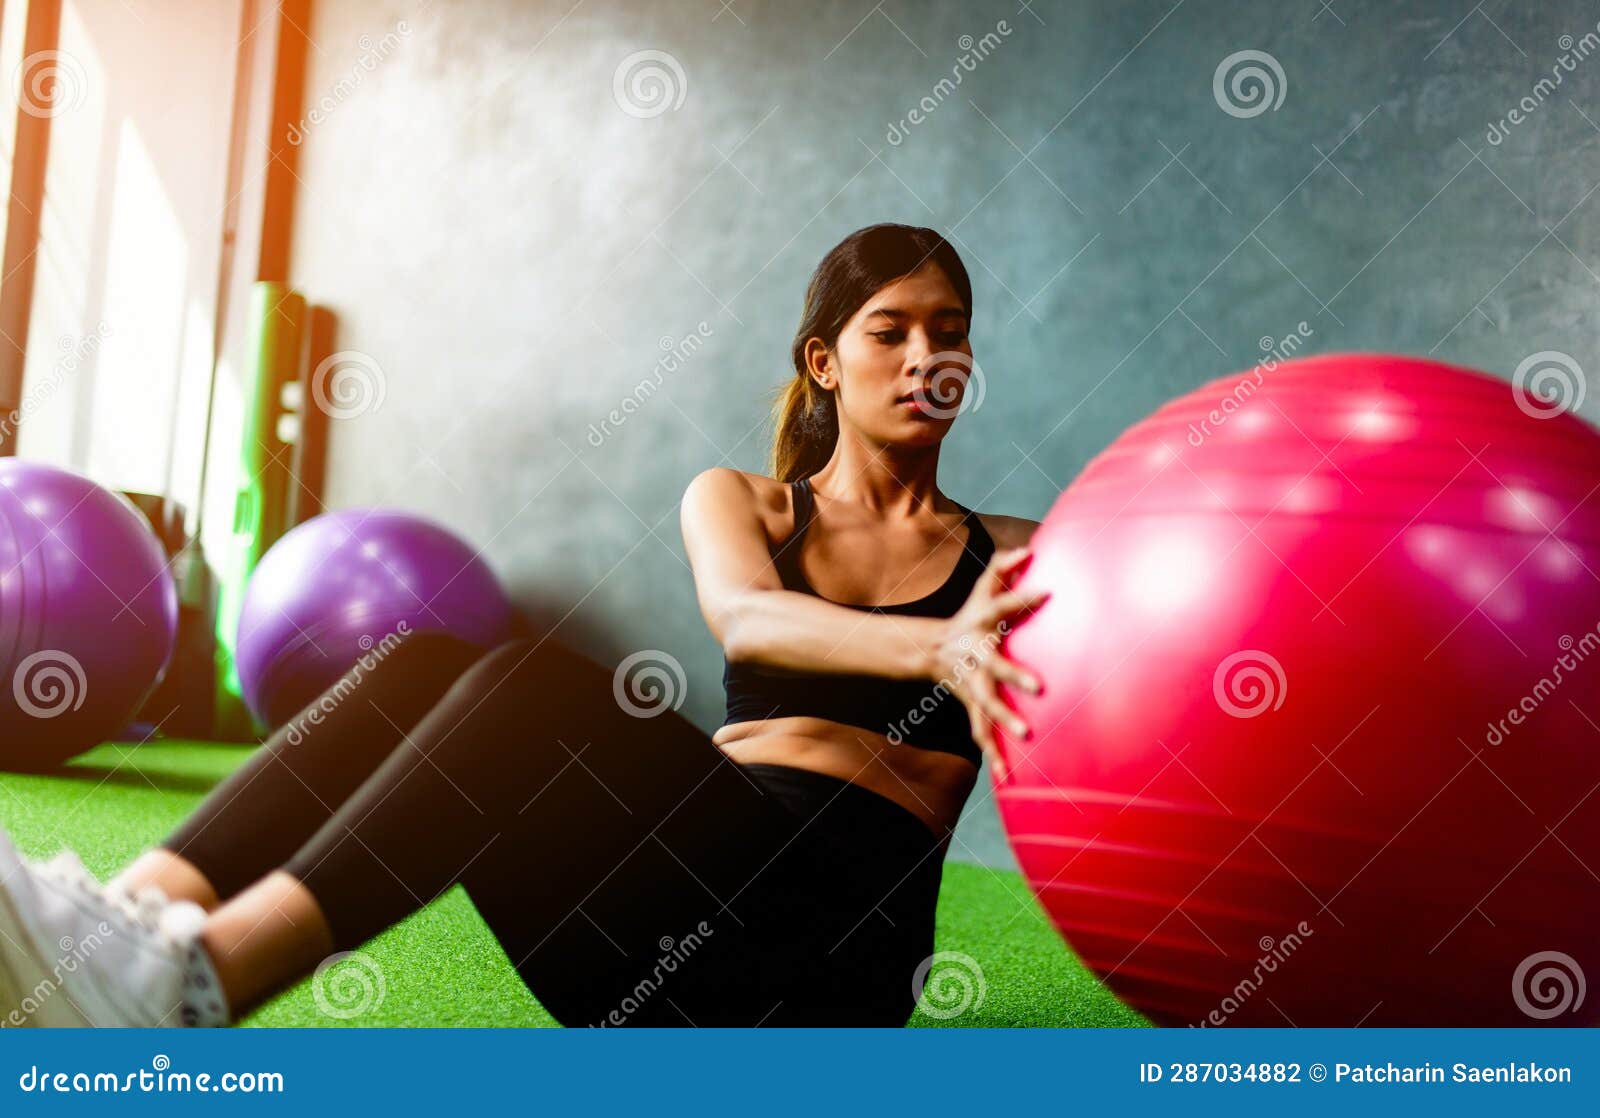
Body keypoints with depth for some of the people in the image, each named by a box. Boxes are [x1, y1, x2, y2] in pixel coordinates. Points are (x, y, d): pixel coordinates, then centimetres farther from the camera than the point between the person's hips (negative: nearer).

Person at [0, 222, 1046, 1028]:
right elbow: (743, 618, -8)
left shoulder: (1009, 554, 16)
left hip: (846, 919, -2)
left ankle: (185, 985, -43)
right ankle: (125, 918, -36)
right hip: (706, 852, 3)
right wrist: (935, 647, -28)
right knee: (427, 666, -22)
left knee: (532, 684, -29)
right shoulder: (737, 502, 16)